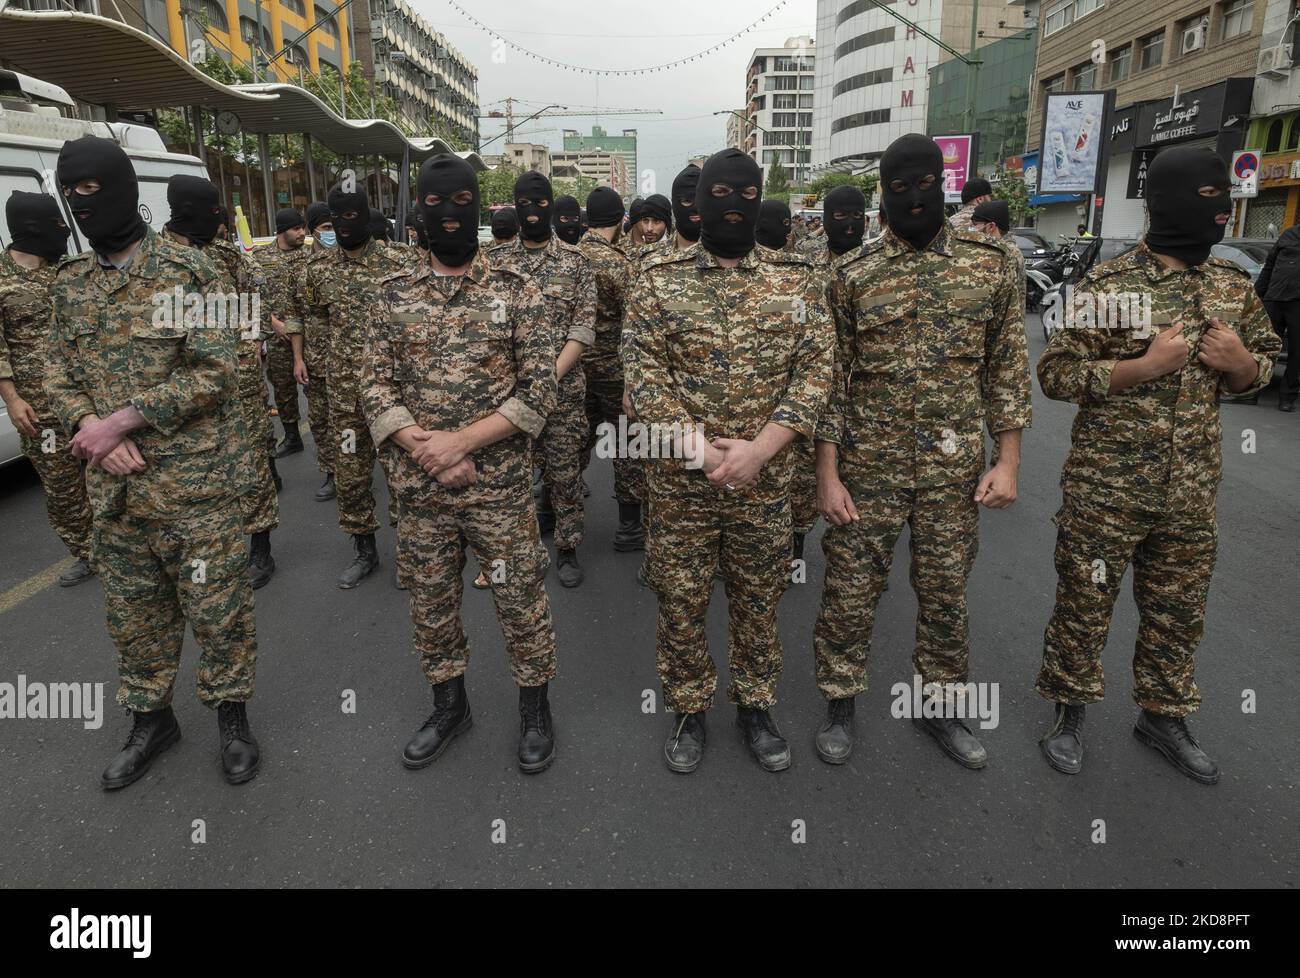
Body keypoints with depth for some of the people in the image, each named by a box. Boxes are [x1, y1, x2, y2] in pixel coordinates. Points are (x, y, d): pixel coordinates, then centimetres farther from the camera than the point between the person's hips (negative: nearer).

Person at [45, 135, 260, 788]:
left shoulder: (187, 271, -7)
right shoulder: (69, 283, 10)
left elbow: (214, 372, -13)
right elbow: (58, 373, 12)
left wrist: (122, 420, -16)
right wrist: (89, 425, -9)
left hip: (194, 486, -5)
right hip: (113, 487, 6)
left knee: (217, 609, 5)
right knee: (133, 612, 17)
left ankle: (231, 716, 25)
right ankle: (150, 719, 36)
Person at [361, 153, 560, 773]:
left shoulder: (516, 290, -3)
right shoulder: (395, 294, 5)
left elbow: (539, 389, -9)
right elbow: (375, 385, 2)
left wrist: (463, 440, -17)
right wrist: (423, 448, -14)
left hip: (502, 487, -3)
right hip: (418, 488, 3)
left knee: (521, 601, 8)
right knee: (431, 603, 16)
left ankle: (535, 711, 30)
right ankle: (449, 705, 38)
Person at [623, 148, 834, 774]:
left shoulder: (796, 279, 3)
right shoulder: (658, 278, 0)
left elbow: (815, 370, -4)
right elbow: (643, 372, -8)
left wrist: (759, 448, -17)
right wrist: (698, 449, -18)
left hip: (765, 480, 1)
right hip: (679, 481, -1)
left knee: (759, 601, 15)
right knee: (679, 603, 11)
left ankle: (755, 707, 36)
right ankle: (688, 710, 33)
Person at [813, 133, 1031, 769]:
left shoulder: (990, 264, 2)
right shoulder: (852, 274, -2)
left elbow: (1007, 368, 5)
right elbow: (833, 378, -2)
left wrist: (1007, 460, 0)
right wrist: (827, 474, -6)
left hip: (956, 468, 2)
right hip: (868, 465, -1)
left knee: (945, 592, 15)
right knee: (850, 590, 7)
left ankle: (941, 705, 35)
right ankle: (839, 702, 28)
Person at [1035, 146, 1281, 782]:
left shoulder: (1234, 285, 7)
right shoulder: (1108, 285, -10)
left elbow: (1261, 367, 18)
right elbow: (1055, 374, -10)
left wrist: (1241, 363, -6)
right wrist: (1144, 365, -21)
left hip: (1191, 492, 5)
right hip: (1105, 487, -5)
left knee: (1178, 612, 16)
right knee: (1084, 606, 7)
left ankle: (1162, 716, 35)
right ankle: (1068, 710, 26)